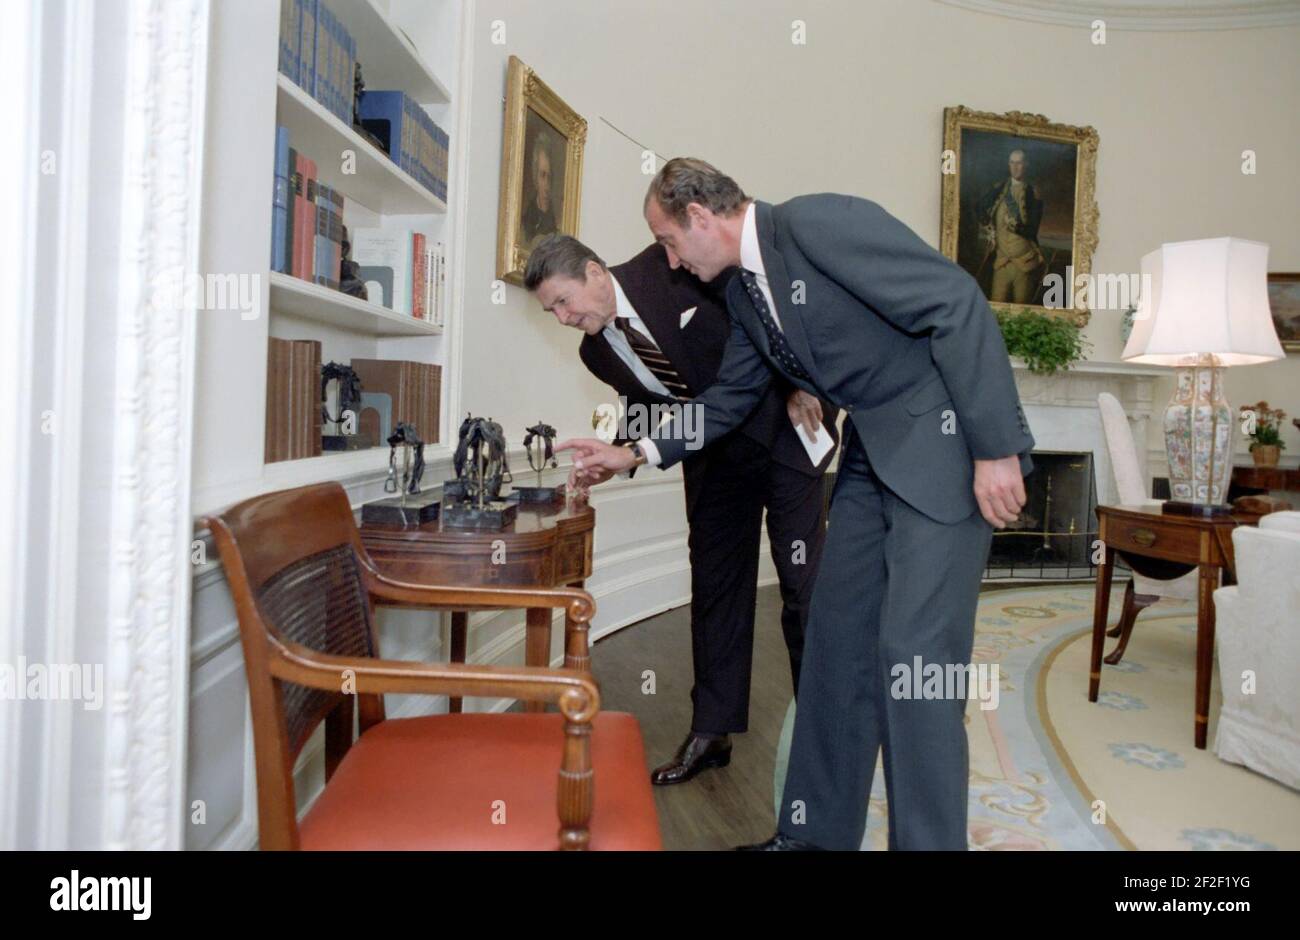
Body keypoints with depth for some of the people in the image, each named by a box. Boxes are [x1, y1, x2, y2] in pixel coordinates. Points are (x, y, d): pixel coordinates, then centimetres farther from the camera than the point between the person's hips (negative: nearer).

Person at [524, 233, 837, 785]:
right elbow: (649, 415, 7)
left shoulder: (669, 266, -16)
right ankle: (711, 732, 22)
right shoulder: (597, 353, 0)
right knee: (715, 585, 9)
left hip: (782, 426, -5)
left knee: (803, 583, -2)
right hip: (713, 454, 6)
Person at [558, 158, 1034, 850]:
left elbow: (958, 304, -20)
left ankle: (928, 840, 5)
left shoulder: (818, 222, -16)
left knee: (913, 648, -11)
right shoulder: (743, 294, 11)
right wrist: (633, 454, 19)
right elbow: (728, 399, 22)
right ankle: (816, 831, 21)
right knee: (837, 637, 8)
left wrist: (997, 449, -22)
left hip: (946, 439, -8)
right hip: (870, 455, 9)